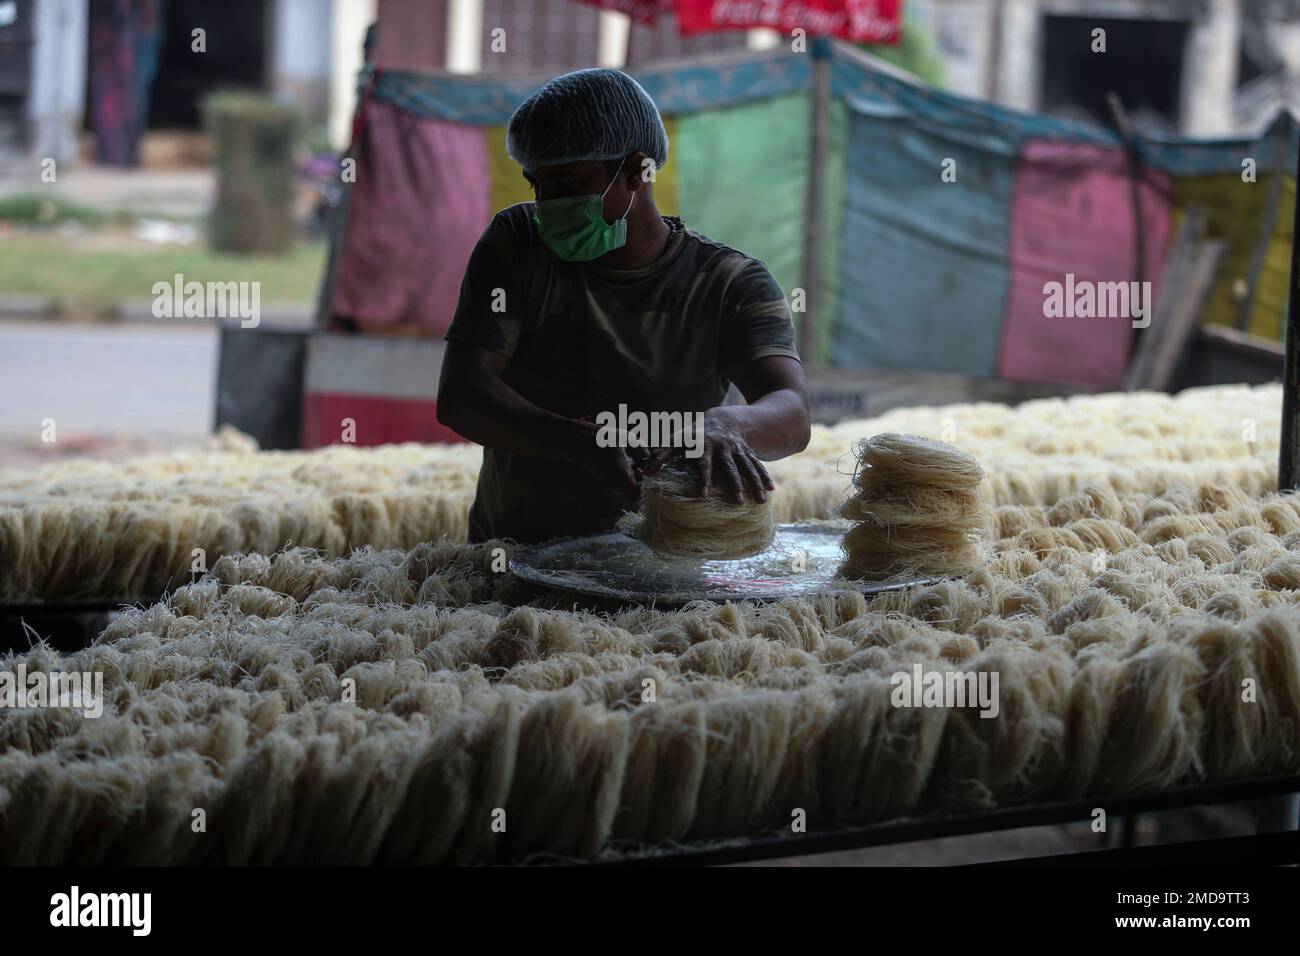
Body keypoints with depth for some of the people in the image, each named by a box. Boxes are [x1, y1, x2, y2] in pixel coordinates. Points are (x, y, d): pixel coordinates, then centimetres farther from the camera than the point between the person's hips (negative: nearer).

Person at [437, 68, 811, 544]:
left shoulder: (733, 285, -5)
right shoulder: (516, 242, -2)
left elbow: (791, 417, -22)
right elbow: (459, 397, -14)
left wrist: (723, 424, -47)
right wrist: (586, 443, -32)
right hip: (512, 554, 3)